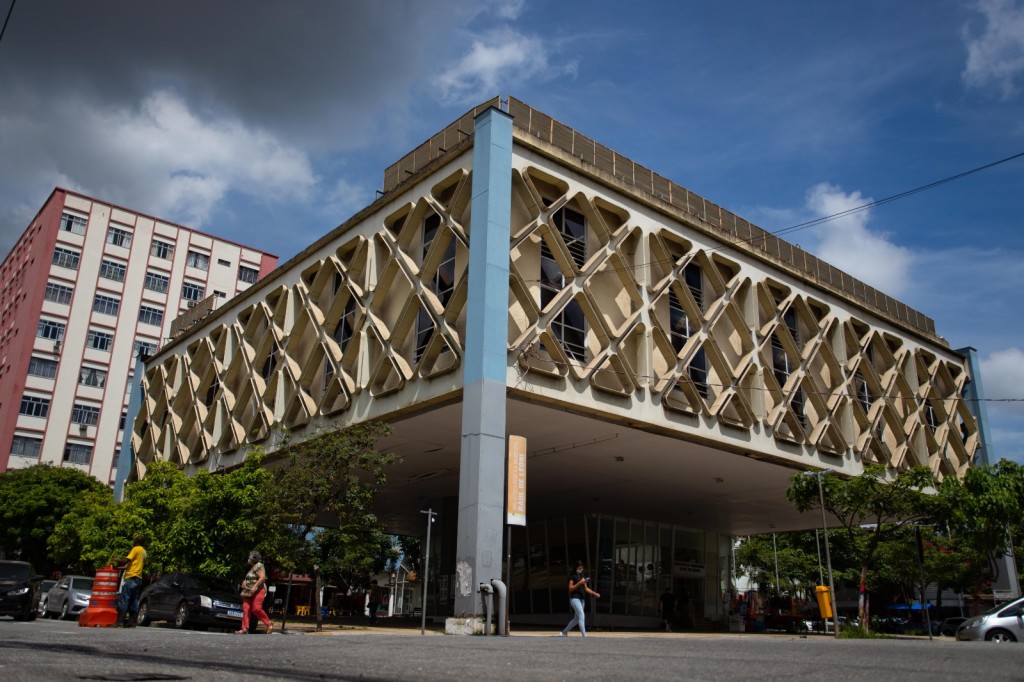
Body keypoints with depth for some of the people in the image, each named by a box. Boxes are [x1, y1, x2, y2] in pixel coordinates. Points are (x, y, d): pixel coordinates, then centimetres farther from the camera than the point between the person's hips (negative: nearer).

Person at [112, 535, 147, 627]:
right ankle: (132, 621, 5)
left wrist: (117, 560, 4)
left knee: (123, 600, -9)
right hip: (138, 578, 9)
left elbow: (126, 560, -13)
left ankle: (120, 621, -13)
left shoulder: (136, 549, -5)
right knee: (134, 601, 7)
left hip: (131, 577, -9)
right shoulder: (144, 552, 21)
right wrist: (119, 567, 20)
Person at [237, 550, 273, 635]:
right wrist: (245, 581, 13)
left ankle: (269, 624, -4)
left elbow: (262, 577, -20)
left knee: (256, 609, -16)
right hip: (248, 592, 9)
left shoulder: (259, 566, -10)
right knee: (246, 609, -2)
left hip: (258, 591, -9)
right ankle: (245, 629, -3)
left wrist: (254, 587, -24)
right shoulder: (251, 567, 20)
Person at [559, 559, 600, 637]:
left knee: (576, 619, 11)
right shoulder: (572, 576, -6)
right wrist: (579, 583, -21)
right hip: (574, 598, -8)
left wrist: (594, 593, 7)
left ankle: (564, 632, 25)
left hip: (582, 599, 8)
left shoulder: (583, 576, 16)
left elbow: (586, 588, 20)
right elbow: (570, 589, -11)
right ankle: (584, 636, -21)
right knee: (582, 615, -19)